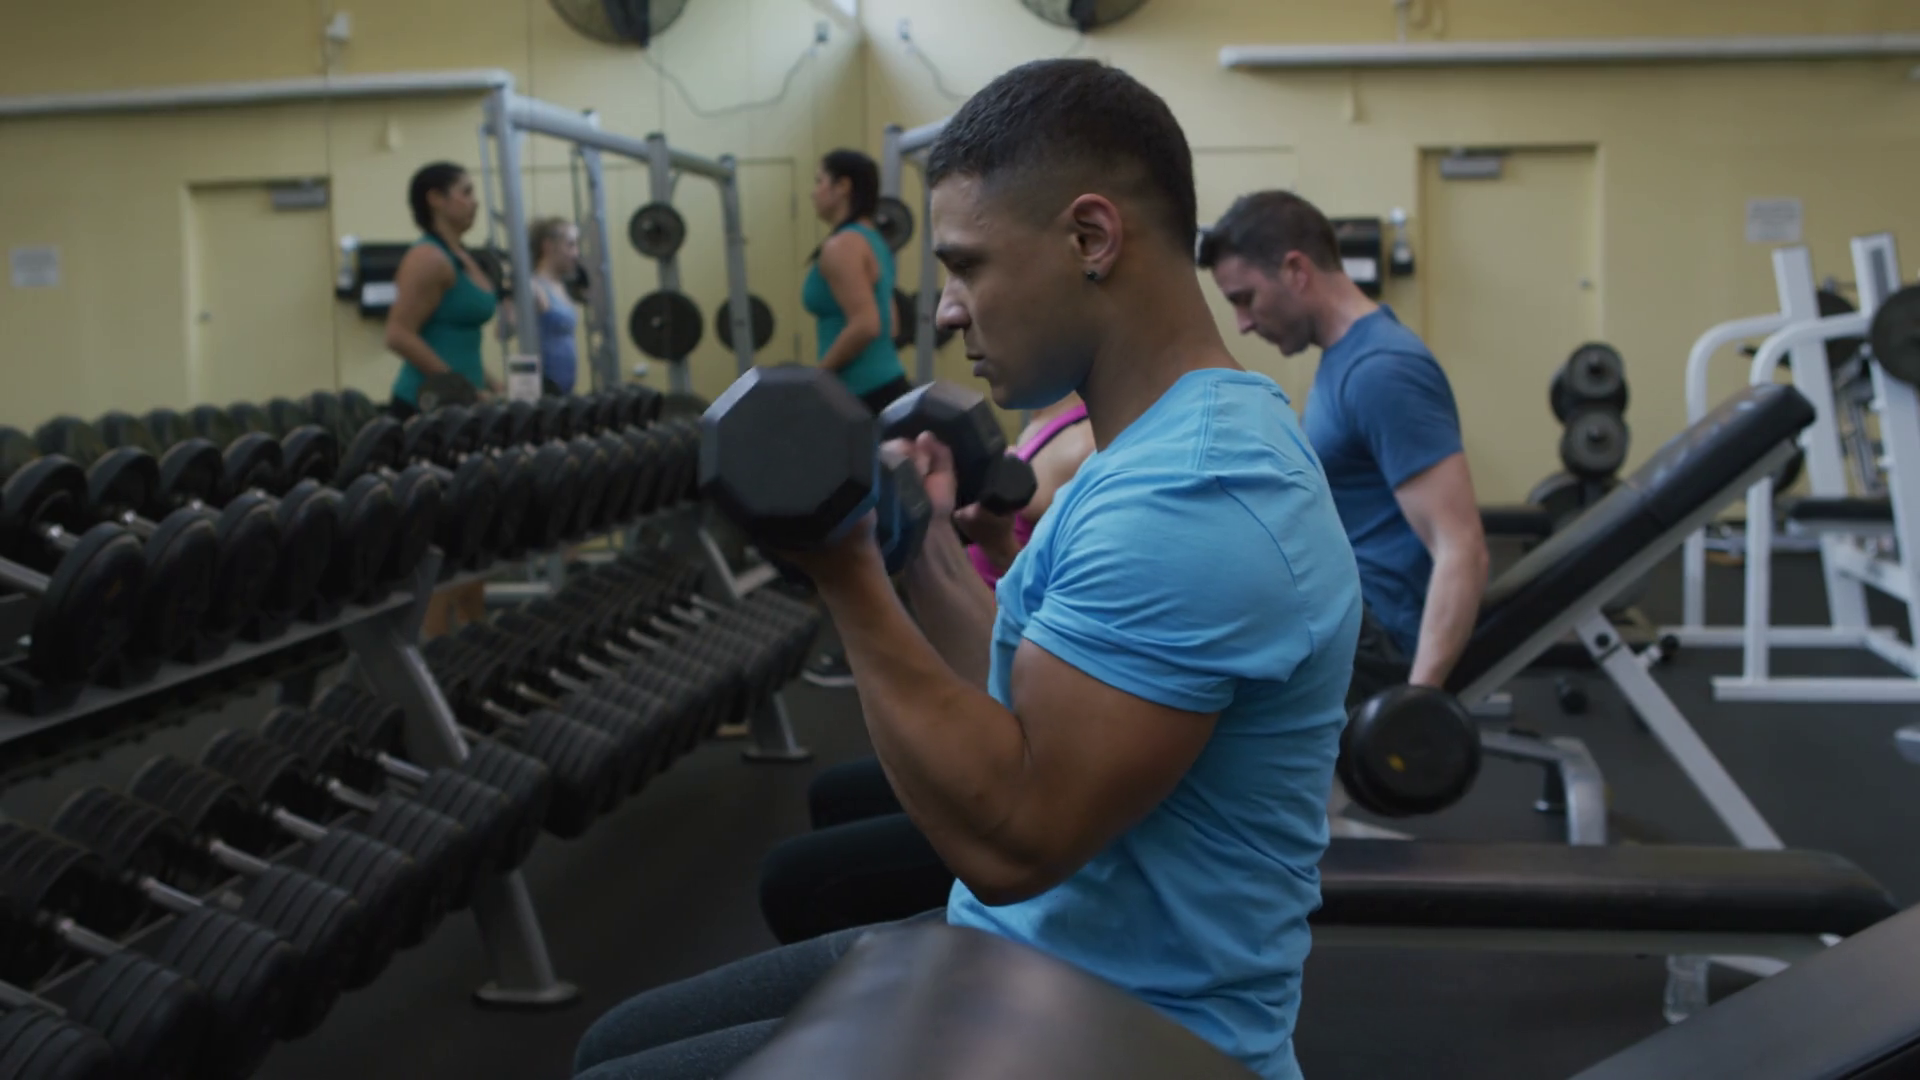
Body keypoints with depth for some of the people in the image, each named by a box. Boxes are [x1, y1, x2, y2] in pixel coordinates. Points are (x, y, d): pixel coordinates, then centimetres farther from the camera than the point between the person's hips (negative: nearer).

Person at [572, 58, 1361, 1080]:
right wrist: (923, 542, 19)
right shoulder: (1174, 447, 7)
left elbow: (1008, 836, -28)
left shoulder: (1193, 495, -26)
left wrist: (847, 580, -23)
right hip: (1020, 960, 10)